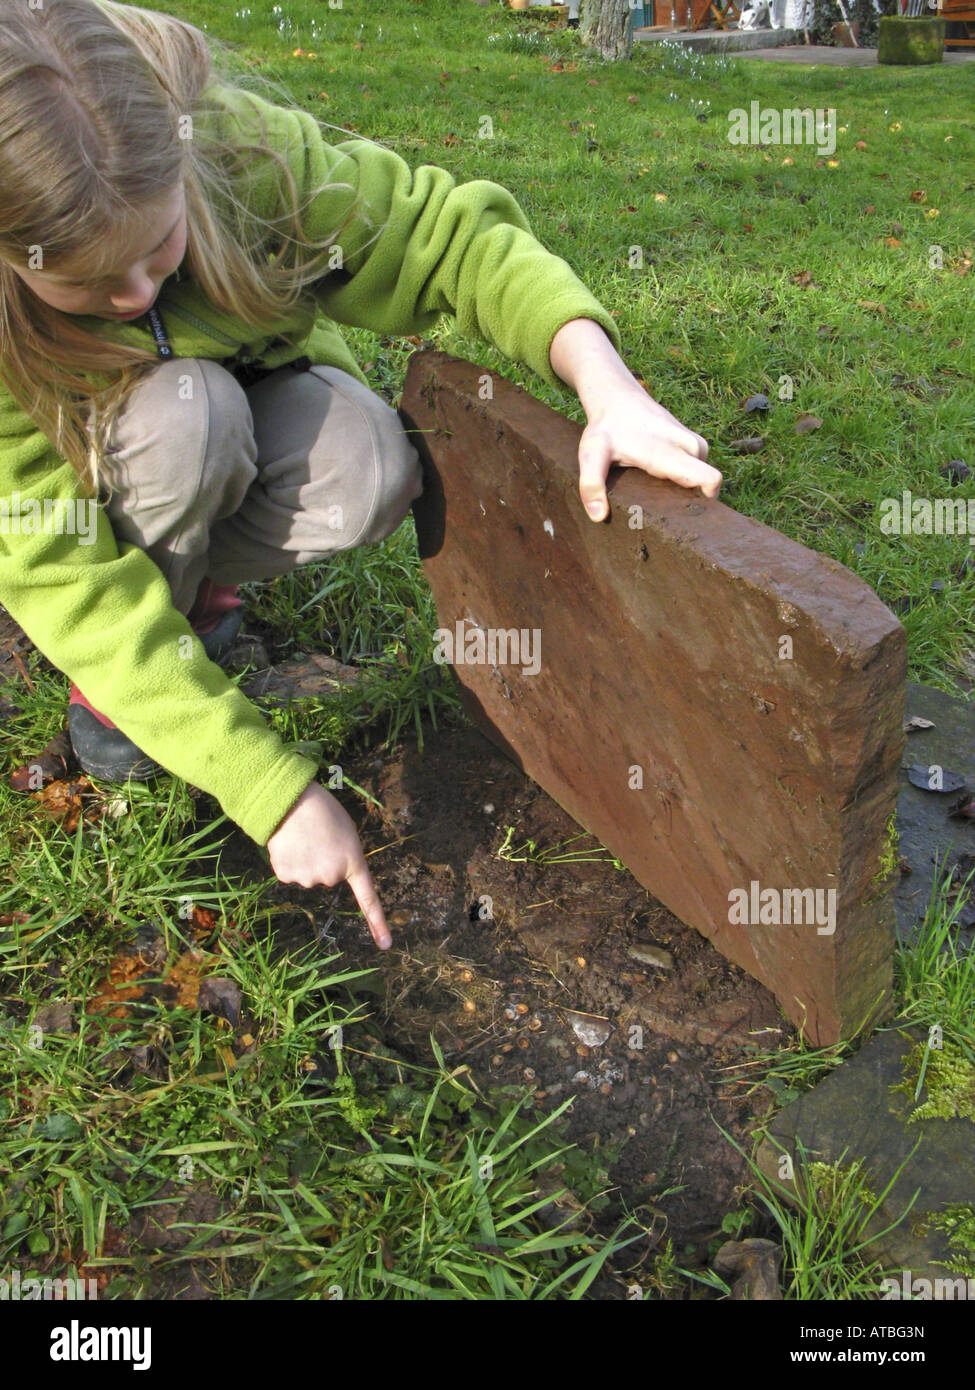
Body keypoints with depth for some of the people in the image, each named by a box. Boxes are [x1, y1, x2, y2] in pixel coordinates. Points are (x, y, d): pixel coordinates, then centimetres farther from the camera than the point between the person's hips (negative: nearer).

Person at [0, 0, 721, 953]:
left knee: (367, 469, -32)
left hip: (252, 407, 2)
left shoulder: (240, 147, -31)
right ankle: (105, 686, -10)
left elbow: (448, 232, -25)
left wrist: (607, 385, -44)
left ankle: (199, 575, 0)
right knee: (180, 415, -37)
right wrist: (279, 792, -40)